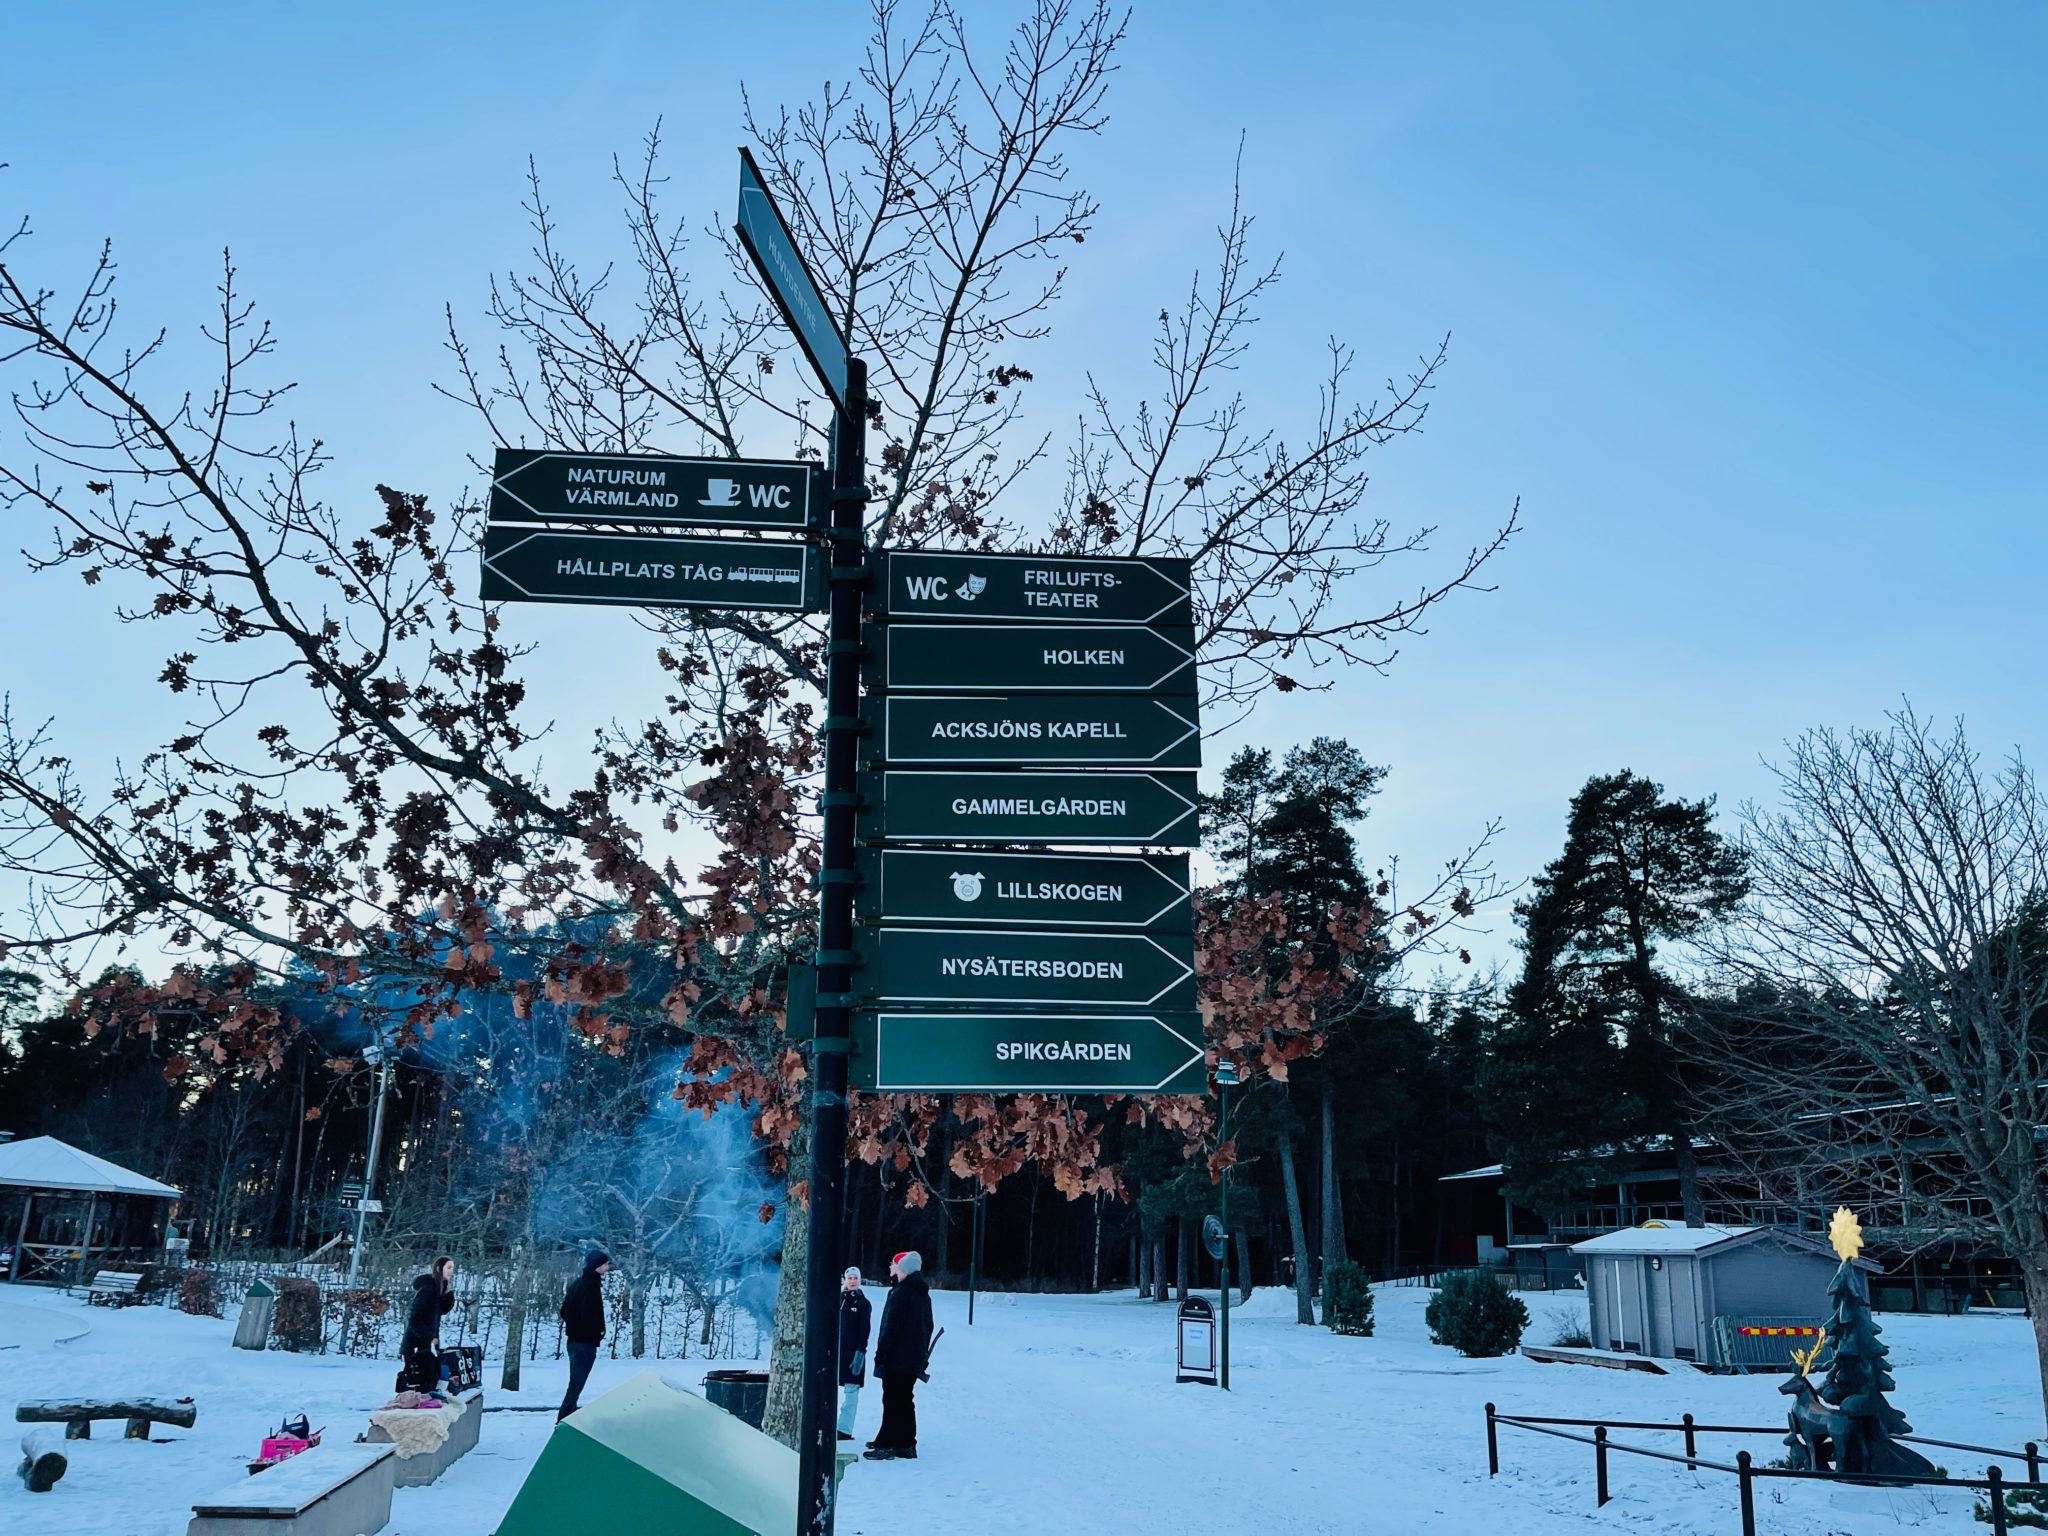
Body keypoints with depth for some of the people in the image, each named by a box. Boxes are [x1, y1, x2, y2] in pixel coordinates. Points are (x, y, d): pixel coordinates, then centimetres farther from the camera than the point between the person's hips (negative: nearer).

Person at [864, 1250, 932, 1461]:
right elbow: (928, 1327, 19)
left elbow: (891, 1327, -18)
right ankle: (907, 1444, 17)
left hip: (896, 1358, -8)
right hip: (914, 1360, 8)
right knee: (905, 1400, 14)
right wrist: (922, 1357, 23)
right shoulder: (924, 1295, 13)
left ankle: (887, 1445, -3)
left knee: (892, 1400, -4)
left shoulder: (901, 1294, -15)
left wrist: (881, 1354, -13)